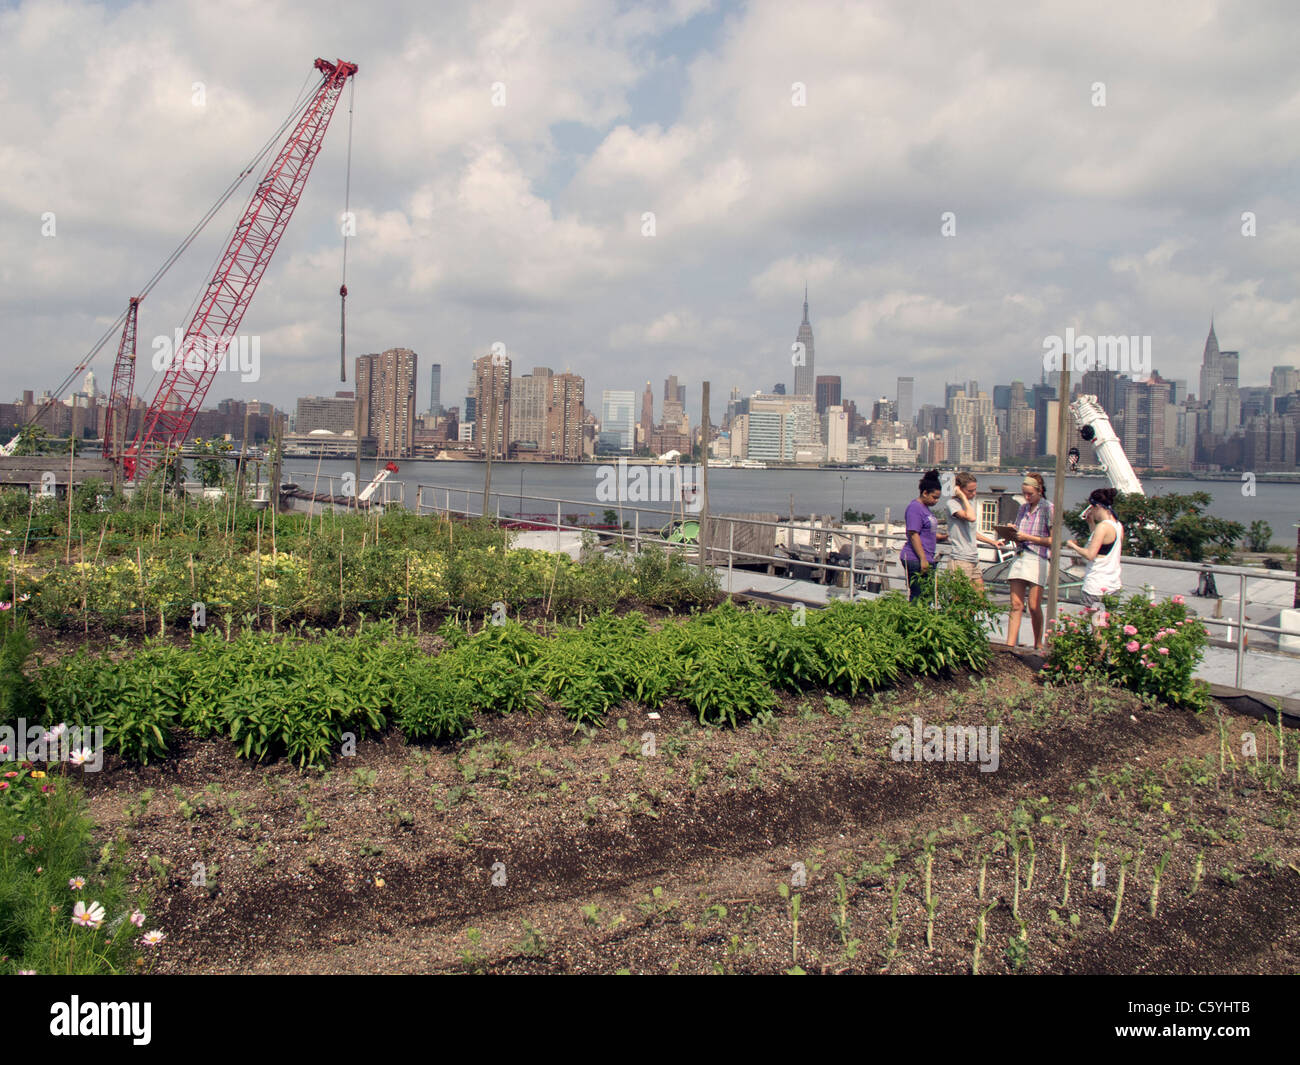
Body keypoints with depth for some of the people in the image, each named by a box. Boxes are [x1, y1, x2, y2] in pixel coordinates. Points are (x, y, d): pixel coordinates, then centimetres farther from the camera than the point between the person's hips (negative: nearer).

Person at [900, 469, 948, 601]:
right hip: (916, 560, -10)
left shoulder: (925, 507, 20)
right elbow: (913, 535, -17)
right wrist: (923, 559, -20)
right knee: (919, 595, -10)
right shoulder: (915, 507, -11)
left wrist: (941, 537, 13)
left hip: (925, 559, 10)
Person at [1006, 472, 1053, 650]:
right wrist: (1012, 534, 1)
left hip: (1038, 560, -5)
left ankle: (1038, 645, 12)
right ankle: (1010, 644, -5)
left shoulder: (1048, 509, -3)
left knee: (1034, 606, -3)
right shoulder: (1023, 508, 16)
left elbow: (1053, 540, -7)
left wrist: (1028, 537, -12)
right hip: (1020, 557, 5)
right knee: (1016, 604, -2)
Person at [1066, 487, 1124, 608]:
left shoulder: (1103, 526, -15)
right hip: (1113, 584, 9)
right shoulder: (1118, 525, 11)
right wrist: (1091, 523, 21)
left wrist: (1073, 546, -3)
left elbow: (1090, 555, -19)